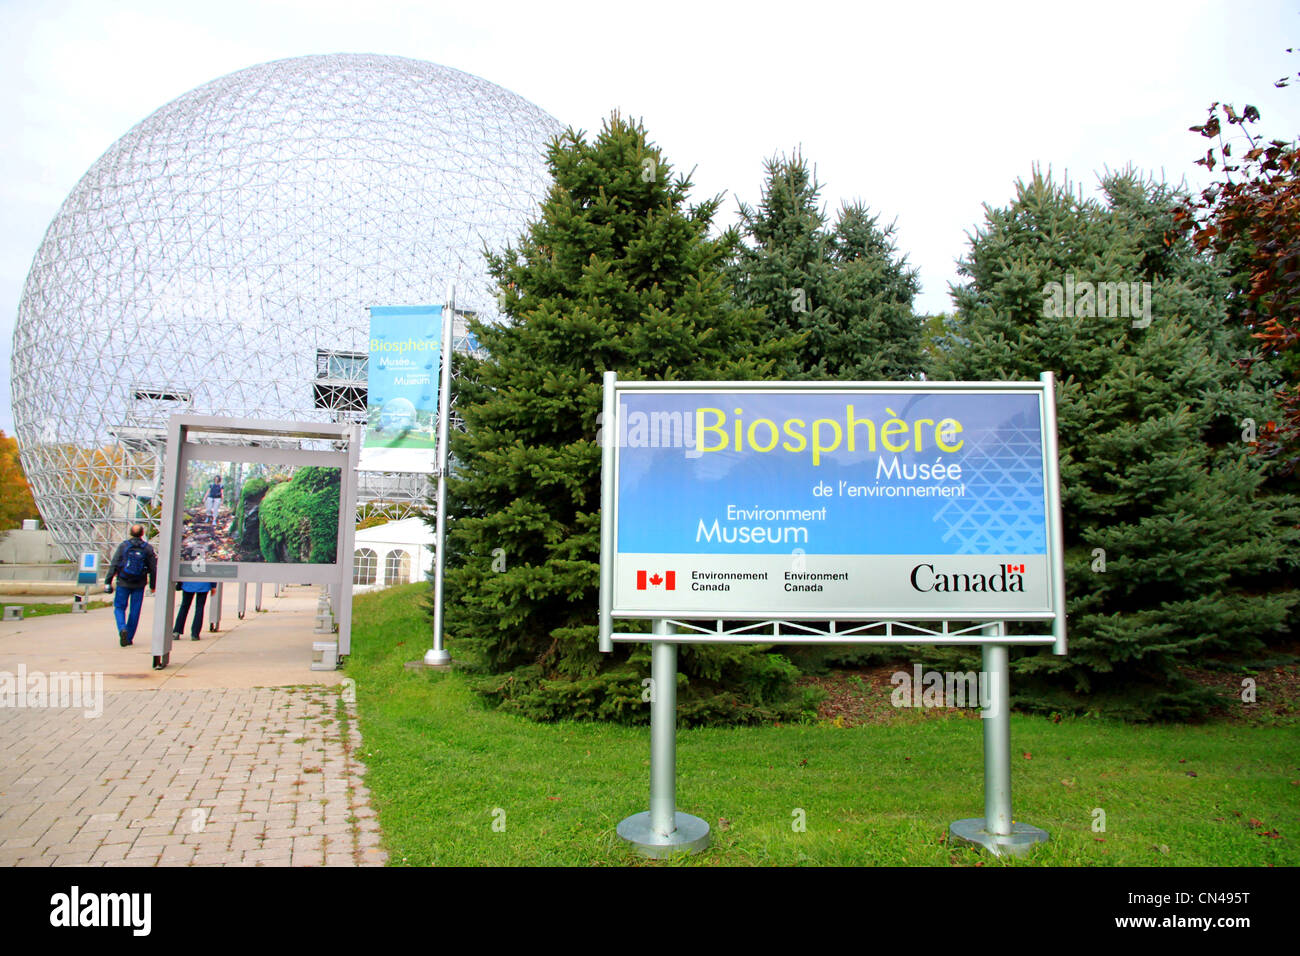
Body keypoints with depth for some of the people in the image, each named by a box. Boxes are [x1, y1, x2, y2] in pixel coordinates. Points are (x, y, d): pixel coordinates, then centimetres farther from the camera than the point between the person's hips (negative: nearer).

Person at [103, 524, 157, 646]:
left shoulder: (123, 546, -3)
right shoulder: (148, 548, 0)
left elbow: (114, 565, -5)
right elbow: (153, 568, 3)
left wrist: (107, 581, 0)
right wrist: (153, 585, 11)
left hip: (123, 583, -1)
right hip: (139, 585, 1)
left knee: (119, 607, 10)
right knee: (135, 611, 8)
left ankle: (122, 629, -16)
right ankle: (129, 638, 13)